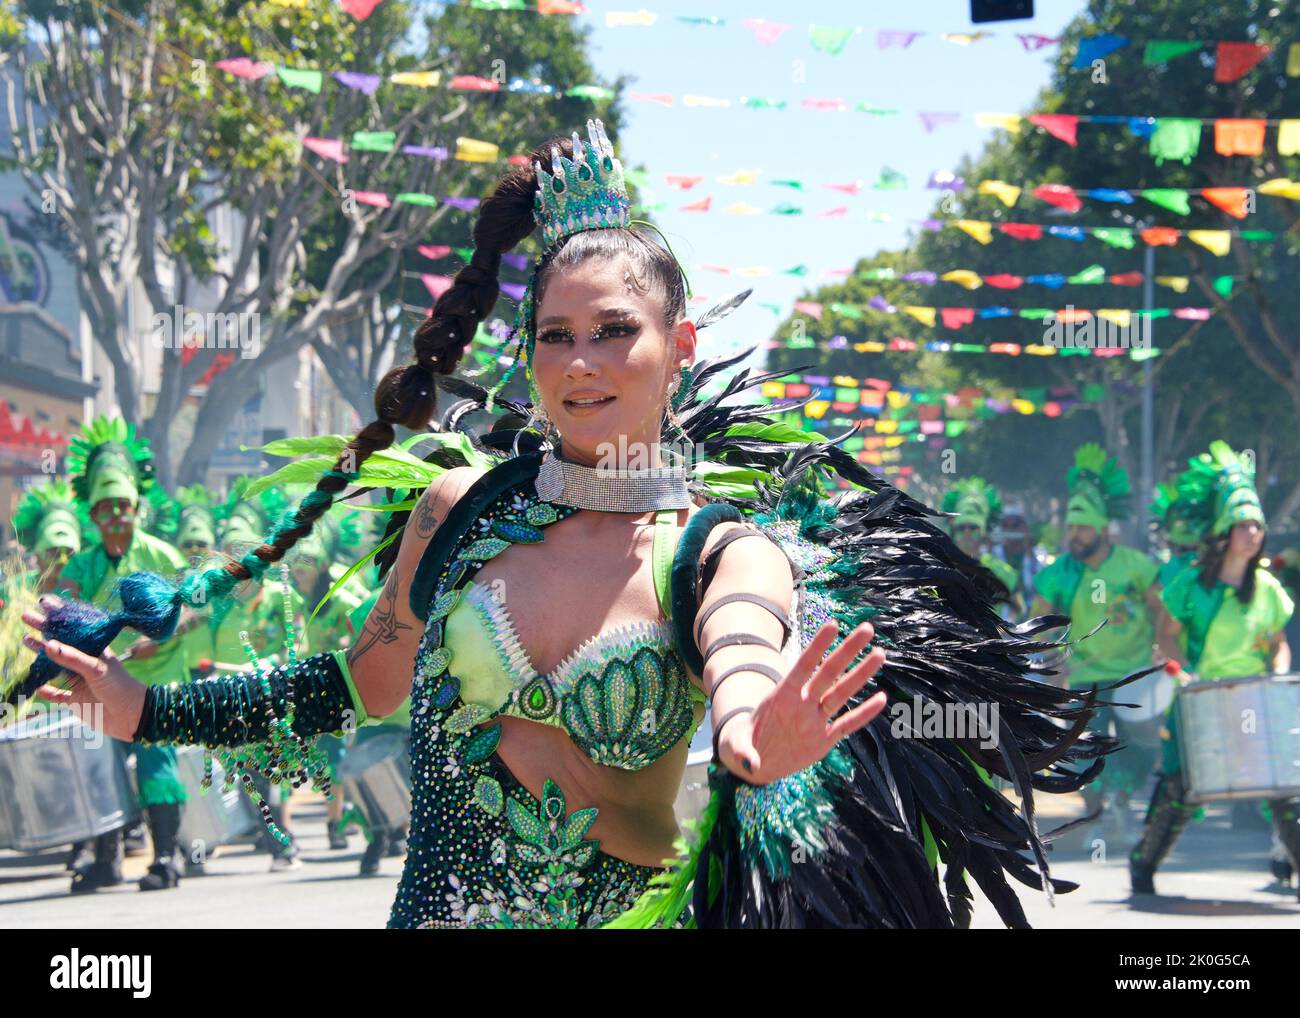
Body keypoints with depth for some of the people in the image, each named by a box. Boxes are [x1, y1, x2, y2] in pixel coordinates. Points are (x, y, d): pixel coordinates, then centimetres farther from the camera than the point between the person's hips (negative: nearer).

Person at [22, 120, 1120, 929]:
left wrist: (756, 749, -54)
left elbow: (742, 669, -30)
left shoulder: (725, 552, -8)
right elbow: (367, 683, 16)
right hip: (431, 907, 4)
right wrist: (147, 709, 13)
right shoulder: (462, 507, 3)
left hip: (626, 910, -3)